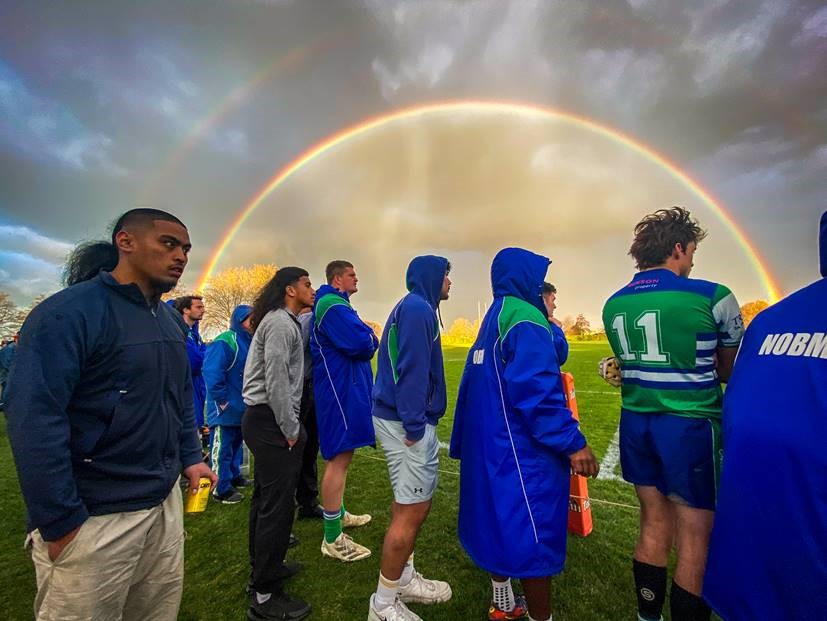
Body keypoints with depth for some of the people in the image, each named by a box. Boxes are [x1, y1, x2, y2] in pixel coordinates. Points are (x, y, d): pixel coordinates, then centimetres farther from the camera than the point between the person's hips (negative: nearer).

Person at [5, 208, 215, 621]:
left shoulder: (170, 320, 9)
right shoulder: (70, 311, -15)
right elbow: (34, 420, -20)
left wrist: (190, 457, 6)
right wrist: (61, 523, -18)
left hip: (166, 502, 7)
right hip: (92, 517, -7)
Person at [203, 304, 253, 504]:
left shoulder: (250, 343, 10)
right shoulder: (225, 342, -19)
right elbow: (212, 374, -25)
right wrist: (223, 401, -19)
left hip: (241, 408, 9)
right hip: (225, 410, -9)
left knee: (236, 444, 21)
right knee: (222, 449, 0)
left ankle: (234, 476, 36)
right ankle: (221, 489, 11)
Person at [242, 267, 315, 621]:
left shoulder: (283, 321, 17)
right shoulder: (280, 322, -14)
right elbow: (276, 379, -21)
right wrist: (291, 430, -16)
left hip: (263, 420, 11)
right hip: (271, 422, -11)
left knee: (265, 498, 20)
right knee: (277, 505, -3)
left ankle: (262, 568, 37)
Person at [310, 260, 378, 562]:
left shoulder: (335, 304, 18)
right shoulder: (333, 305, -16)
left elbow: (360, 343, 19)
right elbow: (362, 343, -25)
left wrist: (366, 341, -1)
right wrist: (370, 338, -5)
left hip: (342, 386, 11)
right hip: (341, 387, -11)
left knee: (339, 455, 20)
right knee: (339, 457, -5)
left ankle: (338, 513, 36)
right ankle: (333, 538, 5)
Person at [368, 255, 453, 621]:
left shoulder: (413, 307, 17)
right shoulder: (418, 307, -14)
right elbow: (412, 369, -22)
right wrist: (414, 426, -21)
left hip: (404, 419, 10)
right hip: (407, 423, -10)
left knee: (412, 506, 20)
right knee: (411, 512, 0)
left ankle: (404, 579, 36)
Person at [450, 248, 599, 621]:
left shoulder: (492, 320, 12)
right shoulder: (525, 320, -17)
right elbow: (538, 389, -26)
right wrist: (573, 442, -21)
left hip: (491, 443, 10)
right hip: (522, 449, -10)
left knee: (502, 521, 21)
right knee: (534, 533, 4)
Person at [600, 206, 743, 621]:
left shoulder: (614, 305, 4)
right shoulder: (712, 297, -10)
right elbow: (731, 370, 2)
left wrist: (691, 370, 14)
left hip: (636, 424, 6)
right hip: (690, 426, -5)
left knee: (654, 526, 19)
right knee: (695, 542, 8)